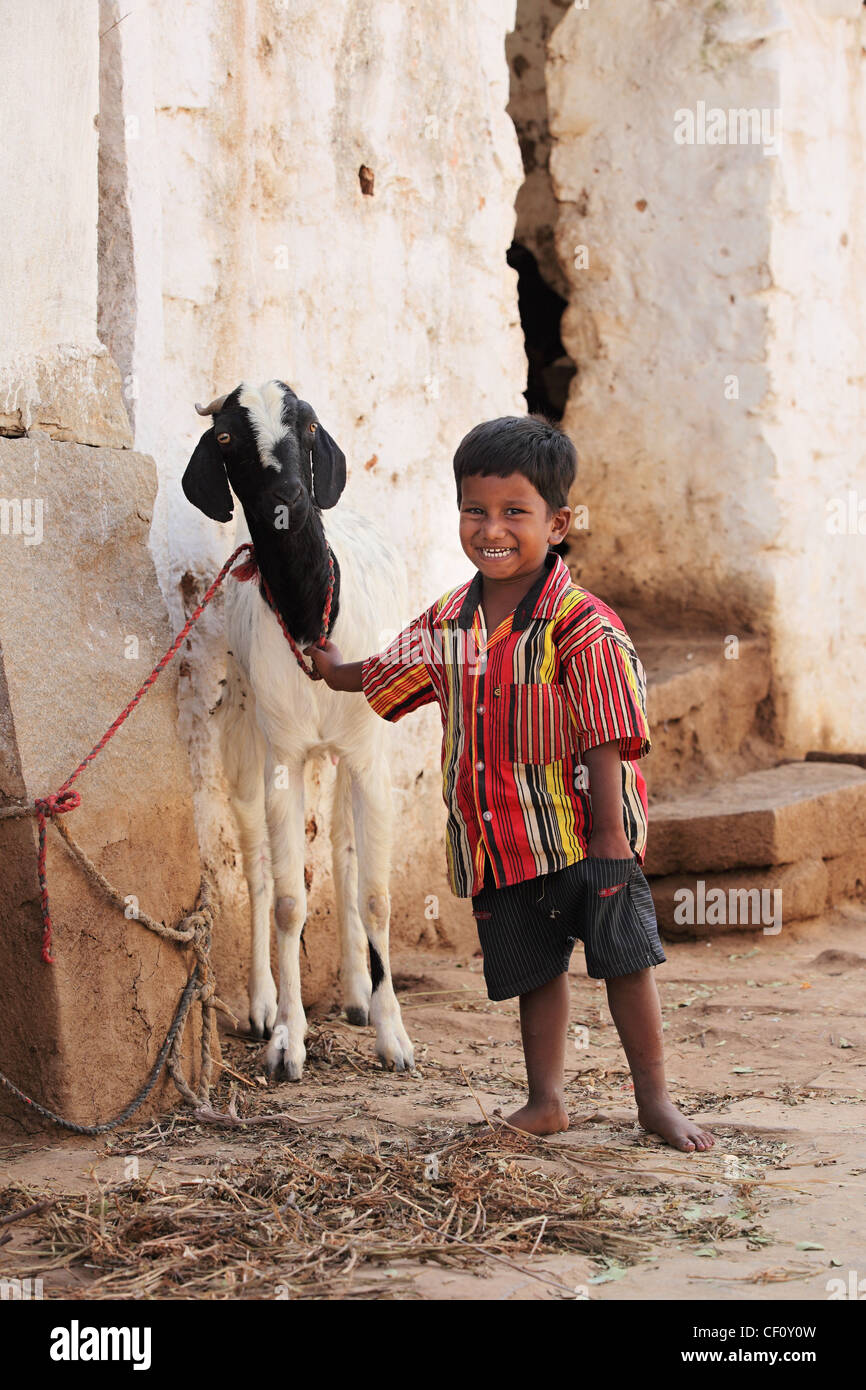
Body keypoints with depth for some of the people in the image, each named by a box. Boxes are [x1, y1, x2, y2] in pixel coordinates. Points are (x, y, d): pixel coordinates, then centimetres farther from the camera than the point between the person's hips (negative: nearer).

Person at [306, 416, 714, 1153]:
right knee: (533, 969, 13)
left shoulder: (582, 626, -15)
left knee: (626, 956, 1)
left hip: (581, 834, -5)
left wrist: (611, 841, -18)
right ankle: (546, 1100, 24)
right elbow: (379, 676, 25)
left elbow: (605, 741, -16)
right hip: (498, 839, 5)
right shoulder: (447, 624, 3)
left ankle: (655, 1099, 13)